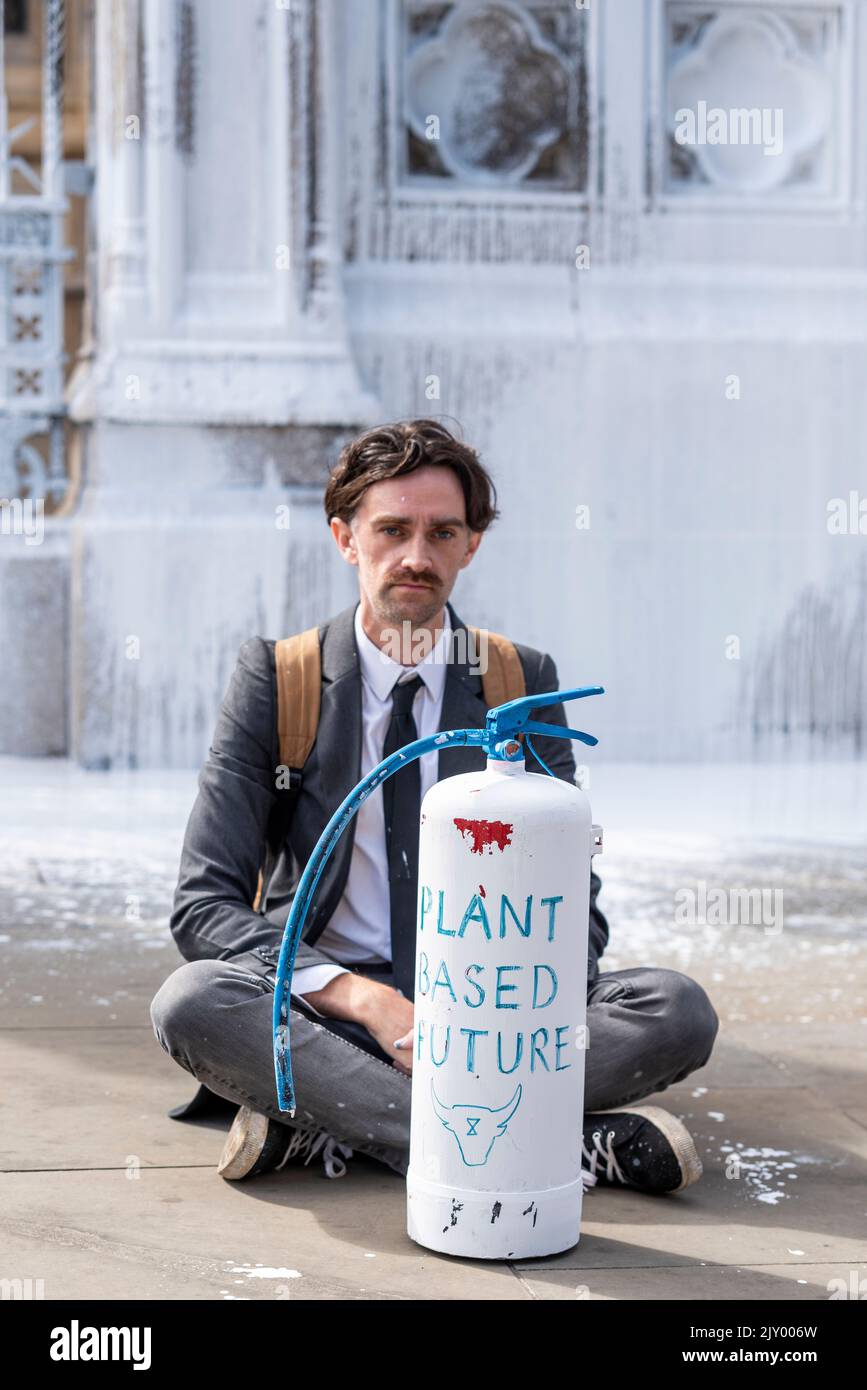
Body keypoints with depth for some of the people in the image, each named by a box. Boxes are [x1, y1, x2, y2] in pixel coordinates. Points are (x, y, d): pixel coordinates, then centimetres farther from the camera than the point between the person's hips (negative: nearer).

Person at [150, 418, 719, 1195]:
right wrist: (371, 1002, -24)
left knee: (679, 1009, -23)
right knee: (191, 1002, -32)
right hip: (325, 1014, -1)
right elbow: (205, 906, -8)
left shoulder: (524, 682, 5)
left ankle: (323, 1126, -27)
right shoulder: (277, 677, -1)